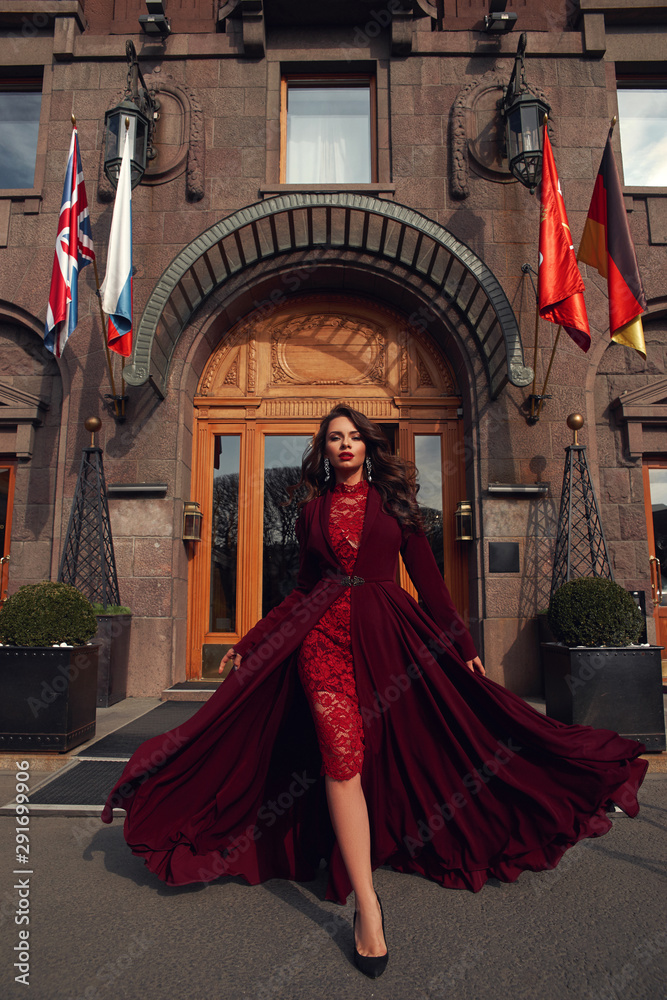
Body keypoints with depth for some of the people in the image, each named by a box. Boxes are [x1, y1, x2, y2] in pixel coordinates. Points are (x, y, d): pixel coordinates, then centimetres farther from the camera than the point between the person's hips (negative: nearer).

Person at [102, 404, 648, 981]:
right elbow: (305, 587, 15)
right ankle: (366, 903, -4)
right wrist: (250, 642, 13)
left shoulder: (394, 500, 9)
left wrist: (462, 642, 6)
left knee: (386, 753, 3)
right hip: (323, 635, 0)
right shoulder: (313, 508, 13)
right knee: (342, 756, -12)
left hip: (389, 636, 0)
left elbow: (427, 575, 9)